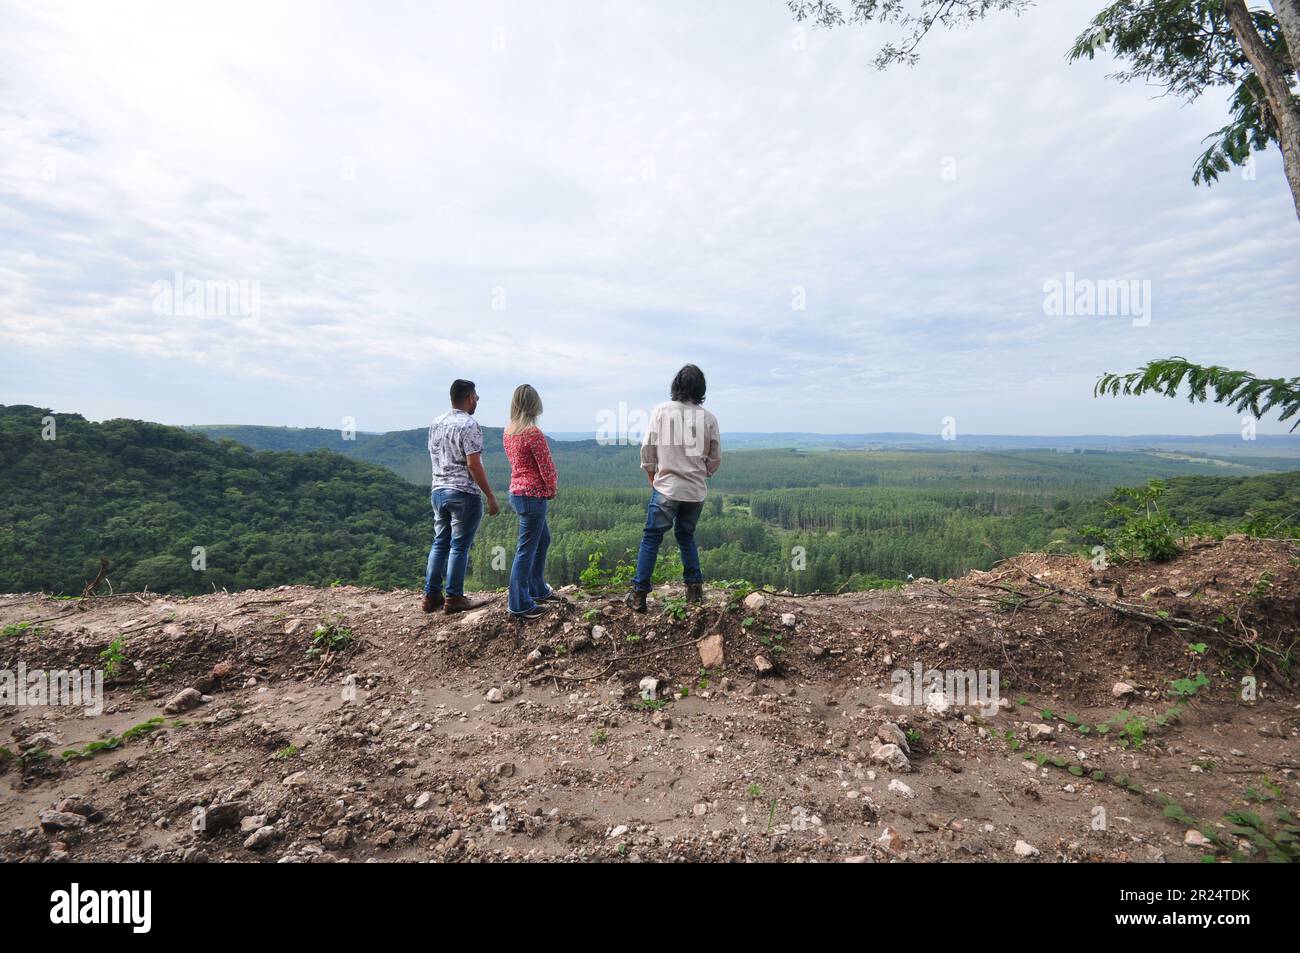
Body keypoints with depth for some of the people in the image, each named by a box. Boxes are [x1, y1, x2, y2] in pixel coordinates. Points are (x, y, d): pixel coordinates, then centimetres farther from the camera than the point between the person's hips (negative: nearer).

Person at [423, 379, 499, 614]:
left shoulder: (435, 424, 10)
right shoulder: (468, 425, -14)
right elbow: (474, 464, -19)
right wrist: (490, 496, -15)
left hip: (438, 491, 8)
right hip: (464, 493, -7)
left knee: (440, 543, 15)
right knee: (459, 546, 1)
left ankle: (431, 595, 19)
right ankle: (453, 598, 8)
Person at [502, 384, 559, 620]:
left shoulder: (508, 431, 7)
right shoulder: (533, 433, -18)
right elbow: (547, 468, -16)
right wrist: (552, 489, 4)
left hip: (517, 491, 9)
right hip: (533, 495, -9)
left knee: (543, 540, 23)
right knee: (526, 550, -2)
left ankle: (538, 590, 34)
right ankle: (519, 606, 6)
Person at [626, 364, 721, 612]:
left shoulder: (661, 411, -5)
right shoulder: (708, 418, 0)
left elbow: (647, 449, -2)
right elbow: (715, 460, 6)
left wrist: (652, 477, 13)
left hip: (666, 488, -2)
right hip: (696, 491, 3)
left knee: (651, 538, 6)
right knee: (686, 536, 20)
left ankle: (639, 595, 7)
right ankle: (695, 589, 19)